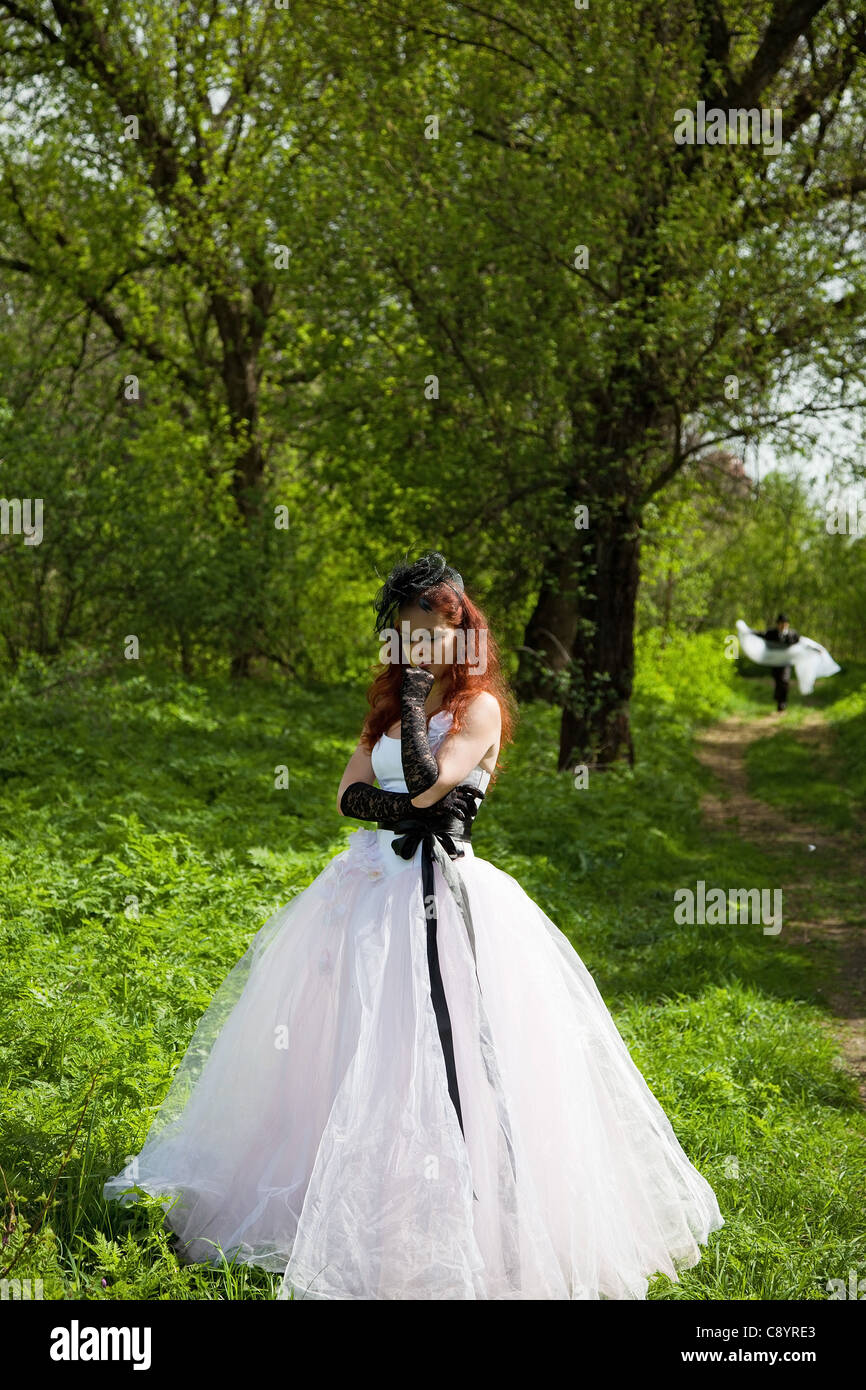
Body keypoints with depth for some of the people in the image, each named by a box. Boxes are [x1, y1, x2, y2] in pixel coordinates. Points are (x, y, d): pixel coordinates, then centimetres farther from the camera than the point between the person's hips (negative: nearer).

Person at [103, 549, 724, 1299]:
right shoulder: (389, 704, 16)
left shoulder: (480, 708, -5)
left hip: (441, 897, -7)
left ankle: (453, 1225, -2)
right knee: (347, 1052, 8)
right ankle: (352, 1208, 19)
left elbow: (425, 784, -18)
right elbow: (349, 794, 8)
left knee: (434, 1060, -11)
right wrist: (402, 810, -11)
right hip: (370, 890, 7)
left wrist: (415, 696, -12)